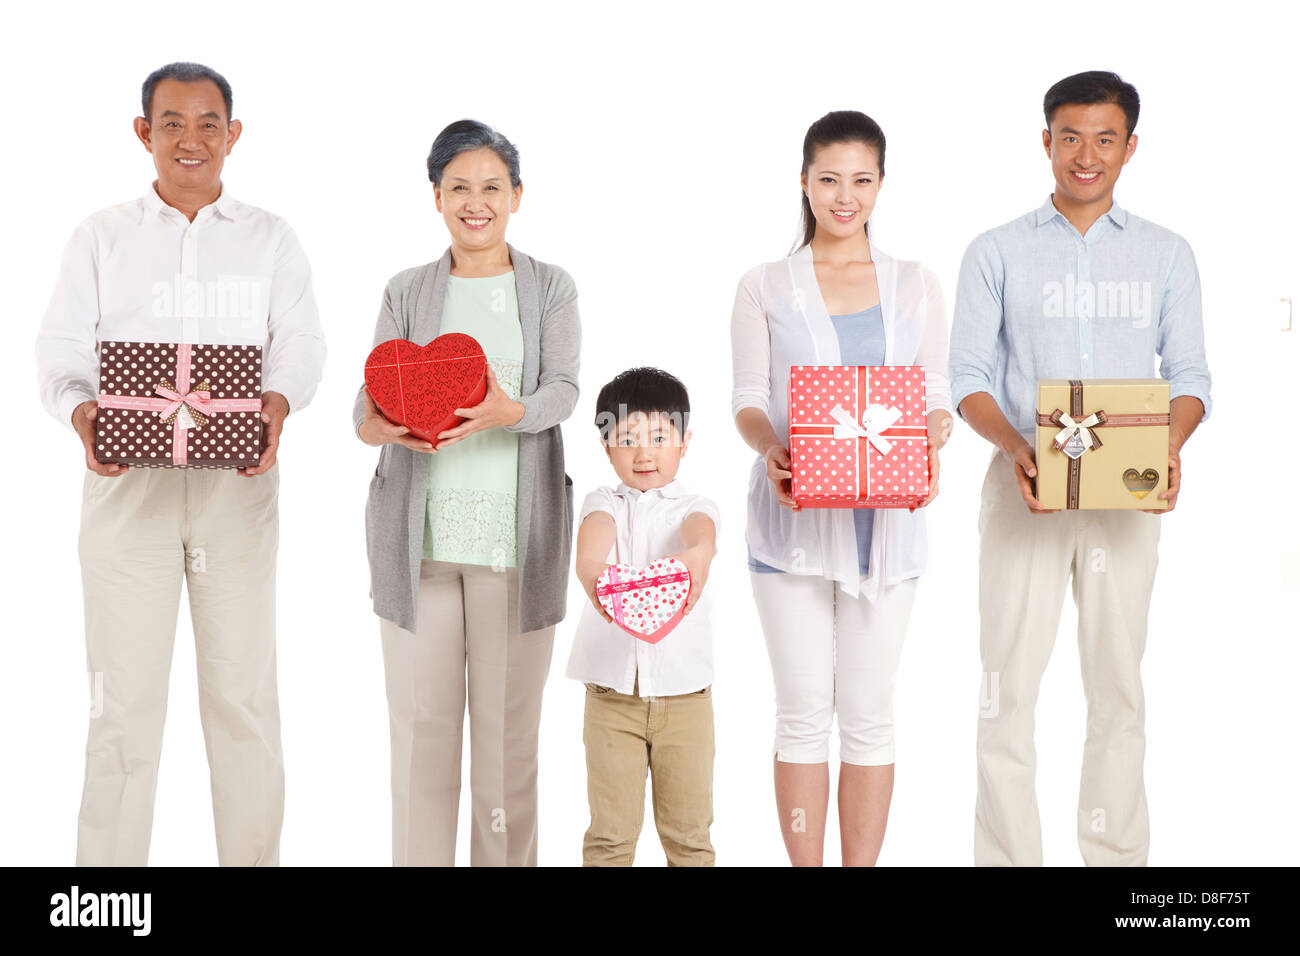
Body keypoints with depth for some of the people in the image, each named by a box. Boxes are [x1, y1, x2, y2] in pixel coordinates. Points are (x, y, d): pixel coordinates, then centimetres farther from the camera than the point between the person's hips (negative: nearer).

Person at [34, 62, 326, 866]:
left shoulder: (270, 239, 12)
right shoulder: (102, 237, 11)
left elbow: (301, 341, 3)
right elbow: (64, 349, 4)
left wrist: (280, 401, -19)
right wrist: (81, 411, -18)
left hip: (238, 481, 1)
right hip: (128, 482, 0)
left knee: (244, 691, 3)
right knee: (126, 694, -1)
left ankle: (254, 856, 14)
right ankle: (110, 859, 9)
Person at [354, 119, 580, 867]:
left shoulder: (551, 289, 7)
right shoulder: (407, 293, 11)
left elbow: (563, 390, -8)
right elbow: (367, 409, 1)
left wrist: (509, 412, -30)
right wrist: (393, 428, -23)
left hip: (516, 532, -1)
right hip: (420, 531, 1)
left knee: (509, 717, 4)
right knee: (421, 716, 3)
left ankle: (509, 858, 18)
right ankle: (419, 857, 15)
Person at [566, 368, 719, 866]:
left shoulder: (694, 505, 4)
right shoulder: (605, 503, 5)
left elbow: (701, 527, -21)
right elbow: (596, 530, -19)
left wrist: (697, 553, -46)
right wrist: (590, 568, -44)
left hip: (685, 692, 0)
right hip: (612, 691, 0)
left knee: (689, 828, 8)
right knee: (611, 828, 4)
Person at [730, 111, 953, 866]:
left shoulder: (916, 286, 10)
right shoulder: (765, 288, 6)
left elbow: (938, 397, 7)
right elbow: (748, 400, 2)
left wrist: (931, 444, -14)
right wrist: (770, 450, -19)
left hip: (885, 517, 1)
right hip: (794, 514, -1)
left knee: (868, 711, 5)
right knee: (804, 710, 3)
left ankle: (862, 864, 15)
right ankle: (806, 864, 13)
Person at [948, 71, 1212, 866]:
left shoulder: (1167, 255, 9)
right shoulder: (998, 253, 4)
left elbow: (1189, 375, 6)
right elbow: (969, 376, 0)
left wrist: (1171, 445, -15)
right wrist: (1015, 447, -19)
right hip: (1025, 488, -1)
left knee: (1118, 685, 7)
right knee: (1010, 684, -2)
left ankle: (1117, 852, 17)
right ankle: (1009, 854, 6)